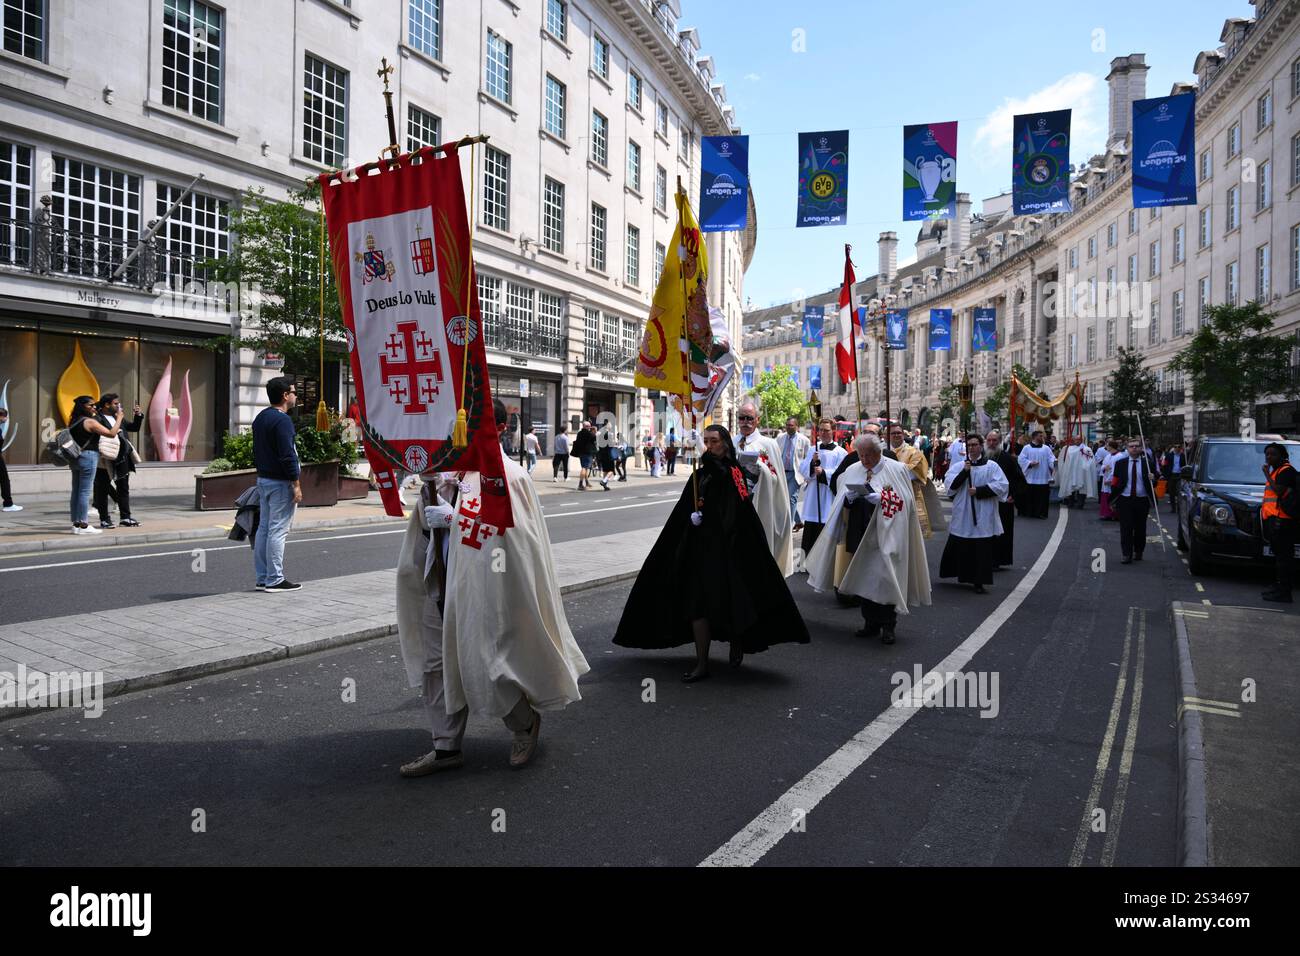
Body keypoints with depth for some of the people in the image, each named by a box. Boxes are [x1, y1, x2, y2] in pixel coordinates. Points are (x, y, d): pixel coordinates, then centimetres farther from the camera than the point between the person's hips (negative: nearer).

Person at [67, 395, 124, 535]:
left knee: (76, 491, 10)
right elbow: (112, 434, -17)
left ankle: (76, 523, 14)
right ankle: (83, 526, -4)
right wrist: (119, 418, -8)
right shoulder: (90, 422, -11)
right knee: (85, 492, -6)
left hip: (75, 458, 9)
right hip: (88, 456, -9)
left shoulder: (74, 422, 13)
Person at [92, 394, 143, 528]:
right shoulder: (97, 419, -11)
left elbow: (134, 427, 23)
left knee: (124, 489, 12)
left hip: (122, 461, 8)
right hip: (105, 461, -8)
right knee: (103, 491, 5)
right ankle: (104, 519, 13)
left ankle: (125, 517, 20)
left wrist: (138, 415, 9)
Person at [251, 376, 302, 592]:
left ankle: (262, 578, 16)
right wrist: (296, 484, -18)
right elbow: (288, 455, -21)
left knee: (263, 528, 11)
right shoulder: (282, 420, -16)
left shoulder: (260, 418, 15)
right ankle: (275, 580, -3)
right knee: (278, 530, -6)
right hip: (280, 483, -10)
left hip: (263, 479, 10)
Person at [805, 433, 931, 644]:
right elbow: (844, 503, 11)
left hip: (884, 535, -4)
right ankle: (871, 623, 19)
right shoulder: (852, 471, 11)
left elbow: (902, 501, -7)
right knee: (862, 580, 7)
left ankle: (888, 626, 6)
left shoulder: (896, 470, -1)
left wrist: (879, 498, -20)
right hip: (859, 534, 4)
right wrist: (849, 497, -10)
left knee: (884, 578, -5)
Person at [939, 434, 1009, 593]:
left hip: (983, 516, -2)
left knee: (981, 549, -2)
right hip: (962, 515, 2)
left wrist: (979, 491, -14)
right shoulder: (960, 466, 9)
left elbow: (1002, 486, -8)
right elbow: (950, 486, -2)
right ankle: (963, 575, 23)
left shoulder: (991, 466, 2)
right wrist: (964, 472, -15)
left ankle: (979, 582, 4)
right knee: (959, 548, 5)